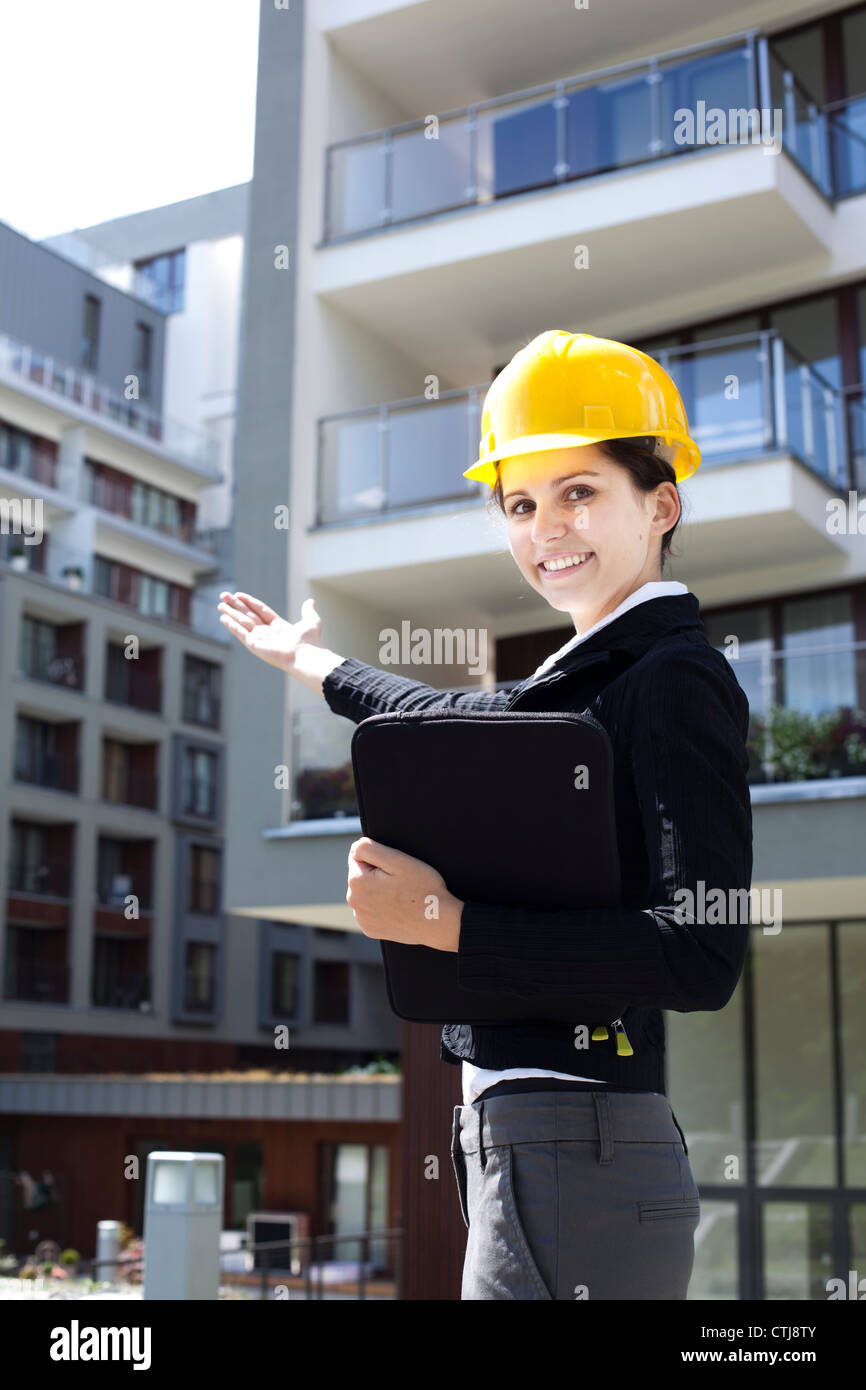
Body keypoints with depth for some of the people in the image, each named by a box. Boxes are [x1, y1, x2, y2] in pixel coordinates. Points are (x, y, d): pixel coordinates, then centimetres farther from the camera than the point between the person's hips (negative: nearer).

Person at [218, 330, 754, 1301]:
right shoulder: (584, 678, 14)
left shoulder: (678, 679, -11)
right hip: (511, 1138, 9)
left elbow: (702, 961, -21)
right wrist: (310, 660, 51)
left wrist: (445, 922, -19)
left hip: (576, 1155, -9)